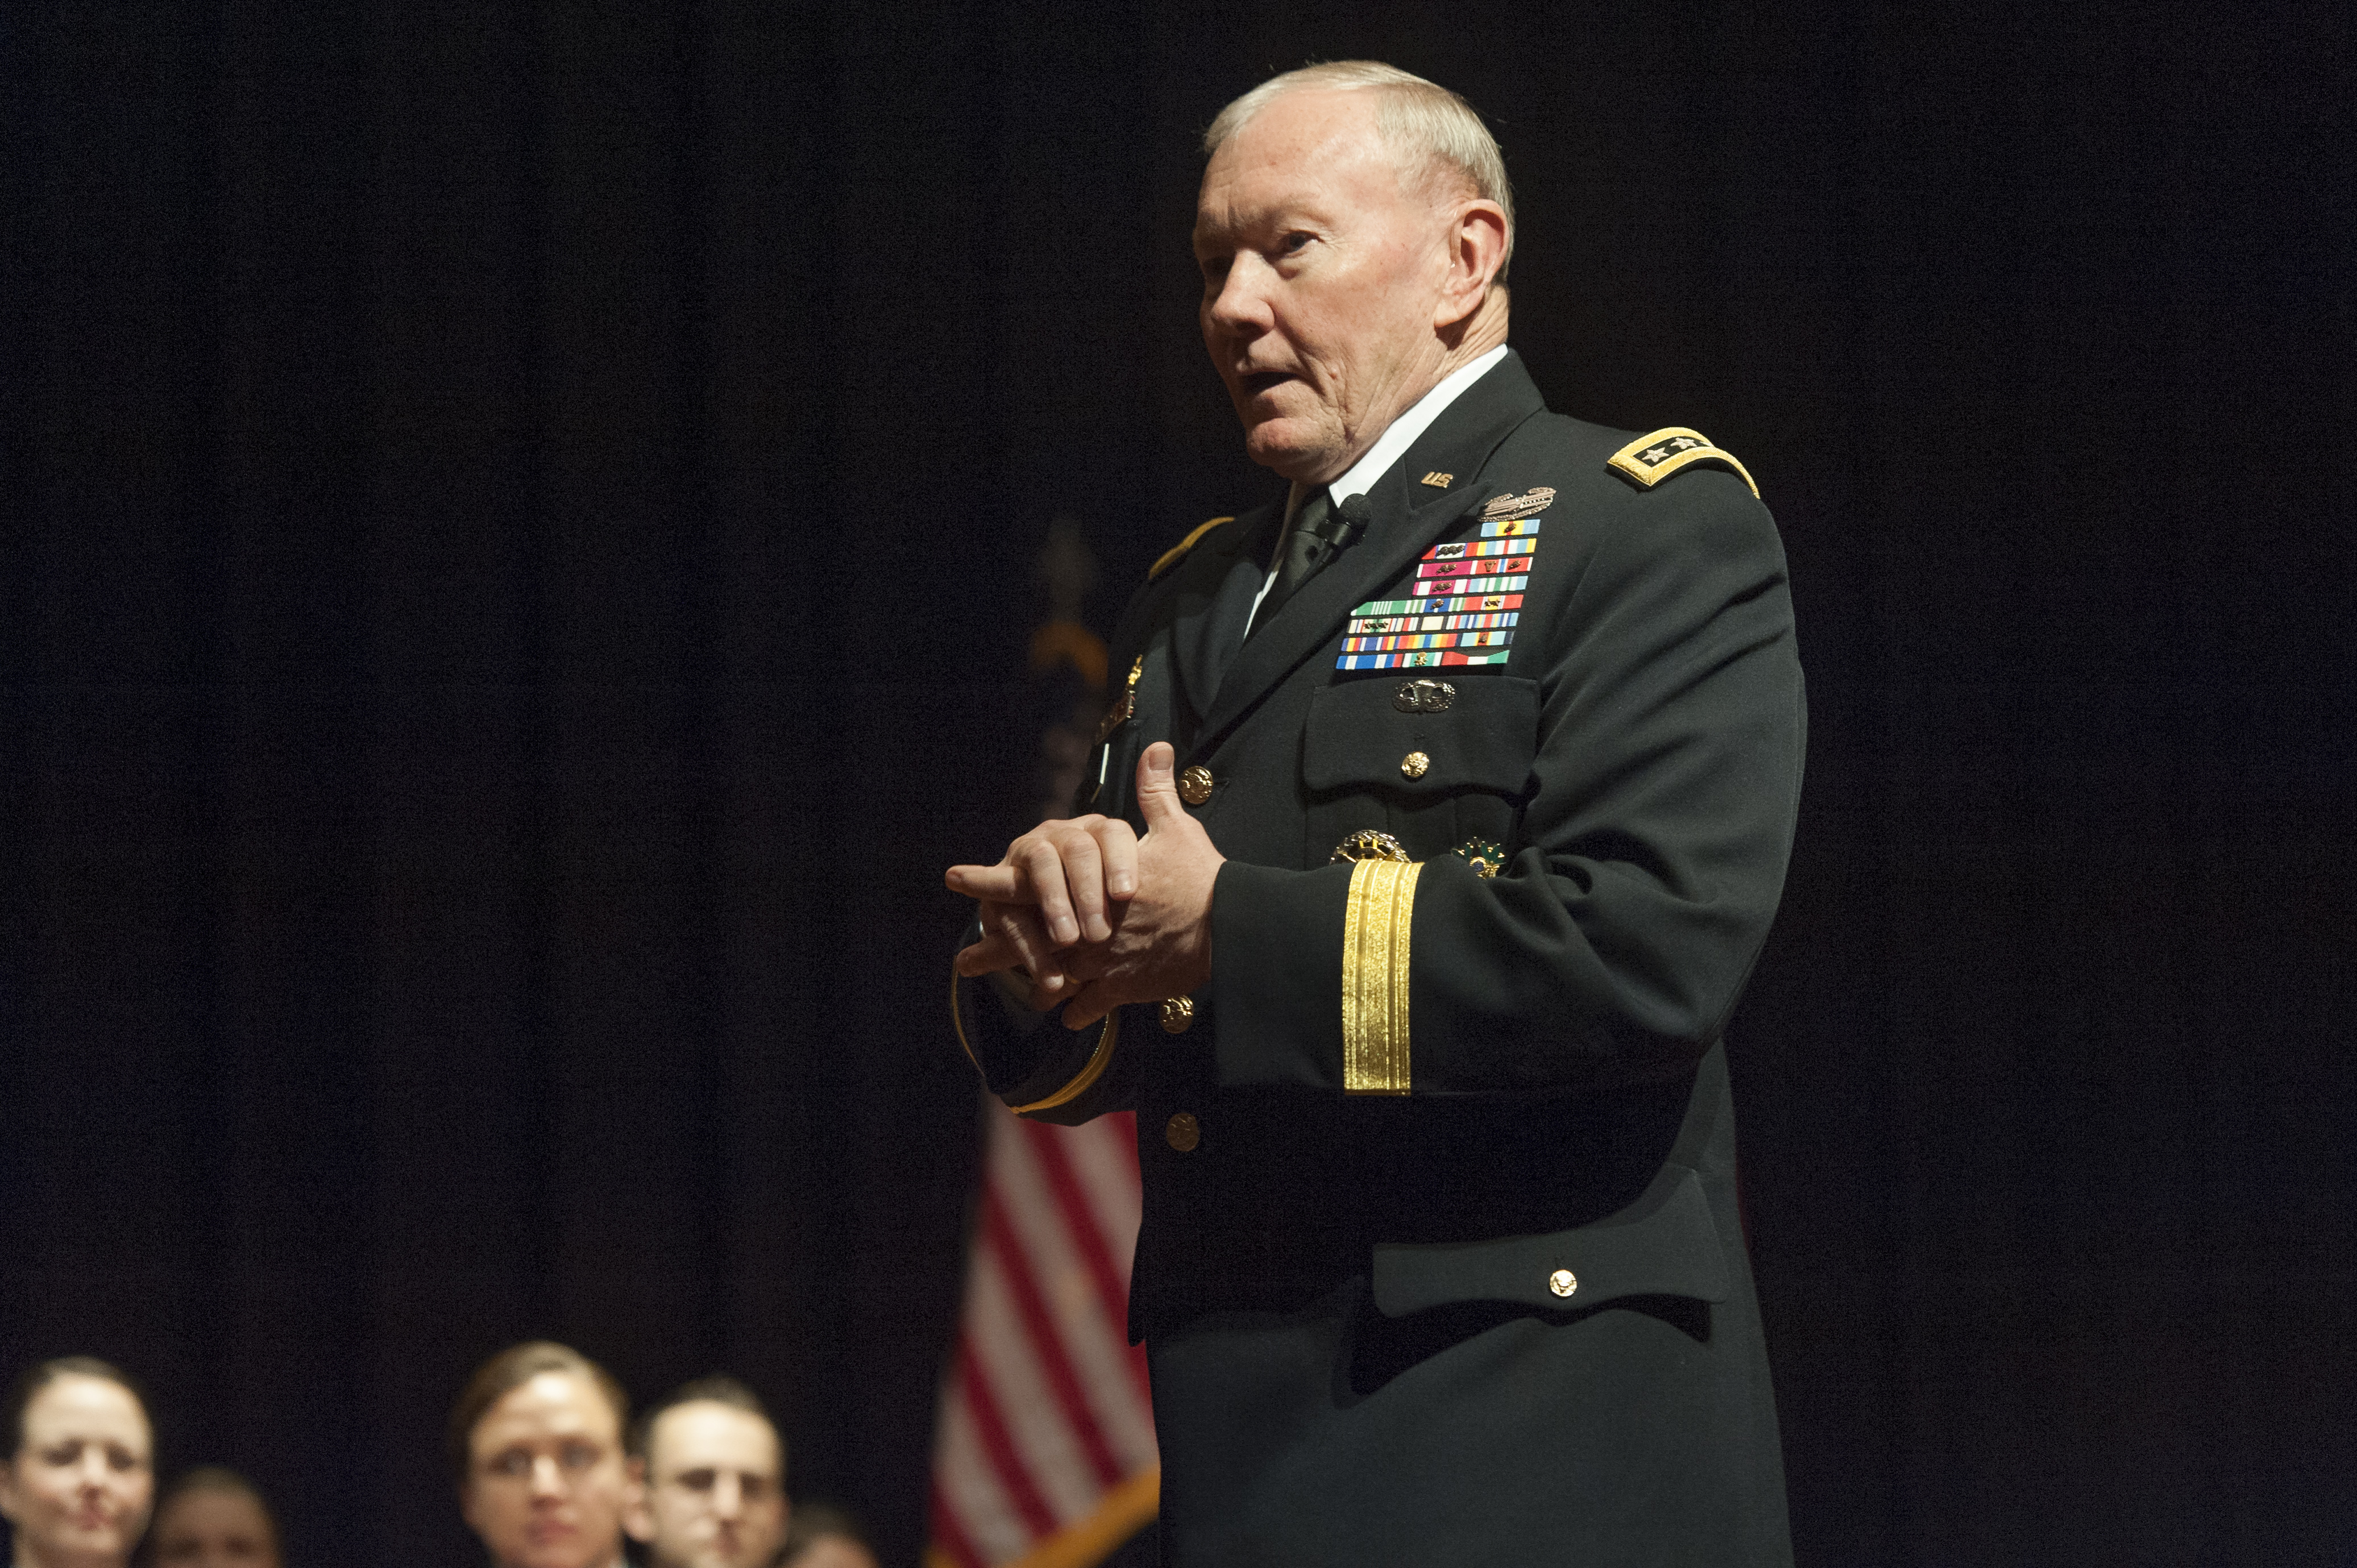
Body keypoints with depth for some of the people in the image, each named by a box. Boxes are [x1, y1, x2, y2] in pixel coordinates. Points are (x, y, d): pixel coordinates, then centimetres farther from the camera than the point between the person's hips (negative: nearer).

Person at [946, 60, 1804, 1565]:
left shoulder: (1650, 527, -2)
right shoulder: (1196, 604, 21)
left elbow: (1653, 946, -19)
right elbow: (1060, 1050, 22)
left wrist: (1225, 932, -14)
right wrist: (1064, 931, -2)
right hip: (1251, 1441, 7)